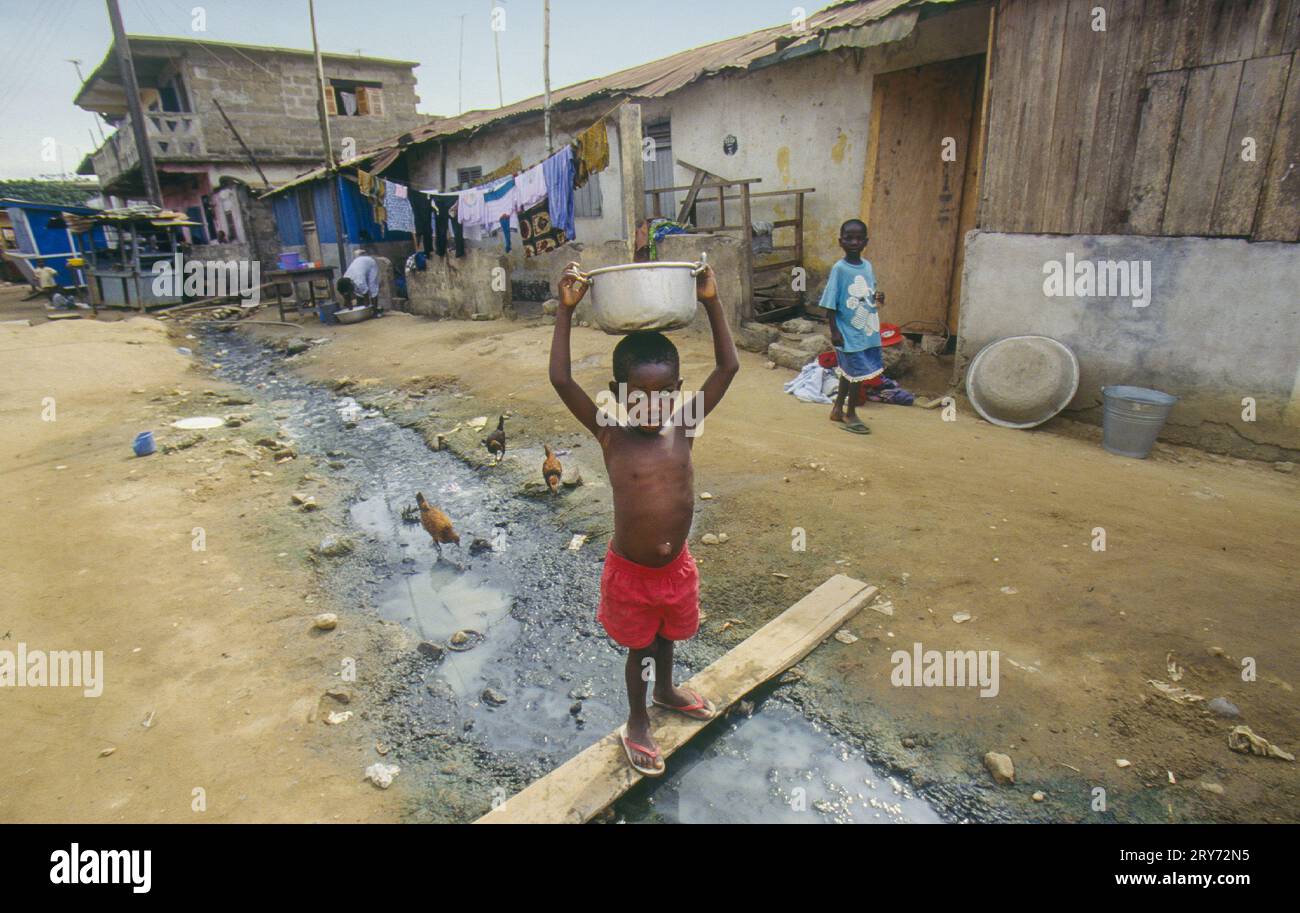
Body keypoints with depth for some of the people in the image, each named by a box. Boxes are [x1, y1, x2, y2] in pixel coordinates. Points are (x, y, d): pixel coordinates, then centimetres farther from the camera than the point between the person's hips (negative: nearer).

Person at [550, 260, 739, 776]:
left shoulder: (683, 427, -10)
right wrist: (566, 309, -29)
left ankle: (665, 690, 59)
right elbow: (560, 379, -28)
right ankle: (636, 722, 45)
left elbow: (728, 368, -11)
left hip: (677, 565, 4)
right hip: (630, 572, -3)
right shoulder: (611, 436, -19)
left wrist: (711, 303, -14)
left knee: (666, 634, 29)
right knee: (640, 646, 19)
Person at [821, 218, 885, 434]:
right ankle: (850, 414, 17)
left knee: (849, 372, 16)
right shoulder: (839, 269, -12)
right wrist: (834, 331, -16)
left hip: (867, 331, 6)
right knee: (857, 373, 0)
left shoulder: (868, 266, 6)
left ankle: (837, 409, 31)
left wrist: (877, 299, -4)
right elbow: (830, 303, -12)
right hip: (848, 332, -6)